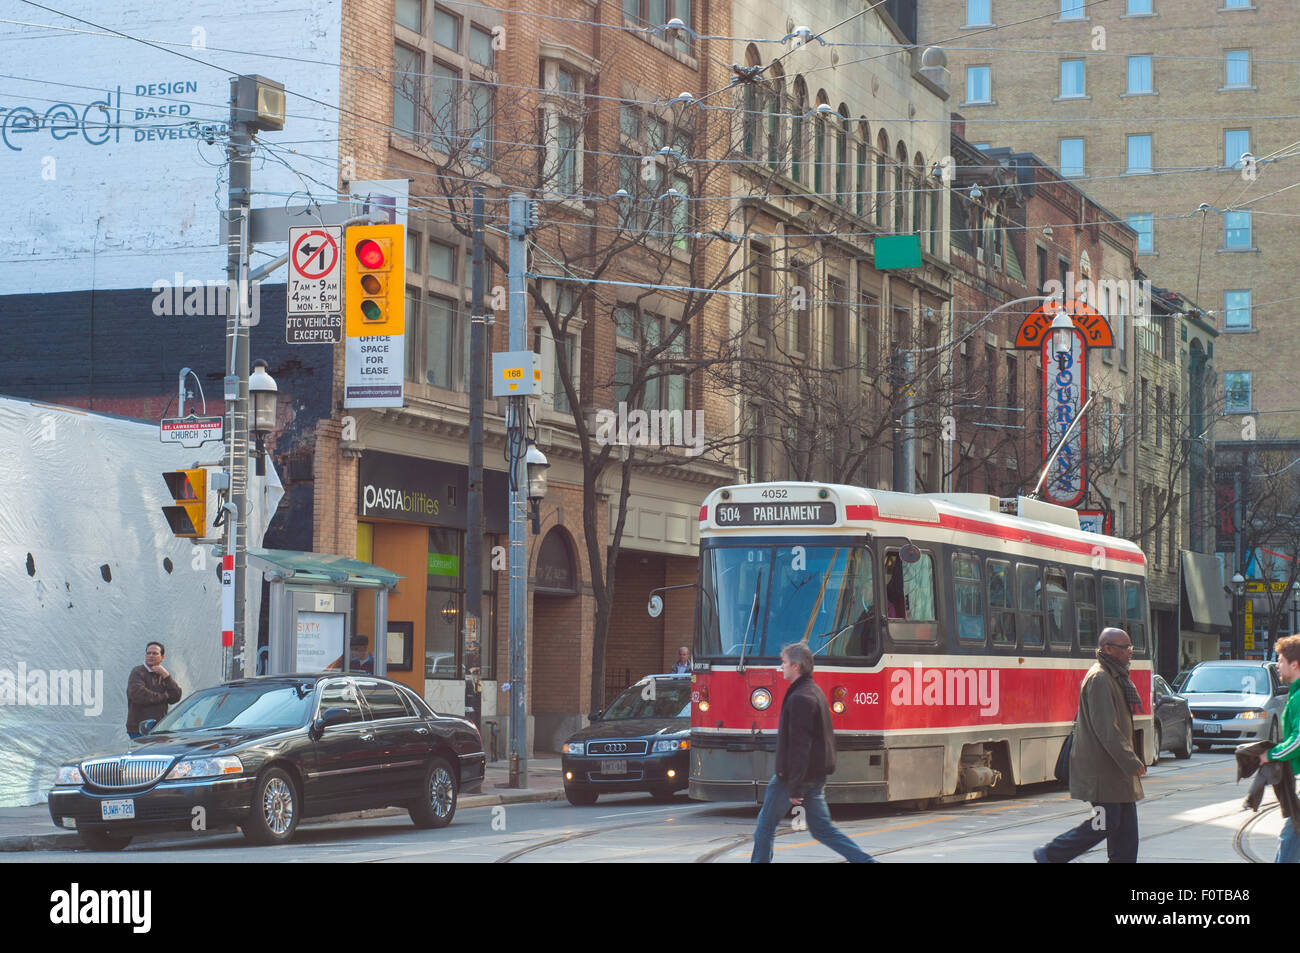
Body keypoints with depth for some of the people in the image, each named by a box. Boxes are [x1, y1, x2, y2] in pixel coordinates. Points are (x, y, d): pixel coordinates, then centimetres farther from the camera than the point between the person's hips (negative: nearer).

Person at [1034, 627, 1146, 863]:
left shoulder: (1114, 677, 17)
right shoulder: (1099, 679, -16)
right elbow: (1106, 728, -22)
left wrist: (1131, 759, 20)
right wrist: (1131, 762, -20)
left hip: (1116, 768, 10)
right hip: (1101, 767, -10)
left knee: (1126, 825, 7)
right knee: (1104, 823, -8)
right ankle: (1050, 855, 3)